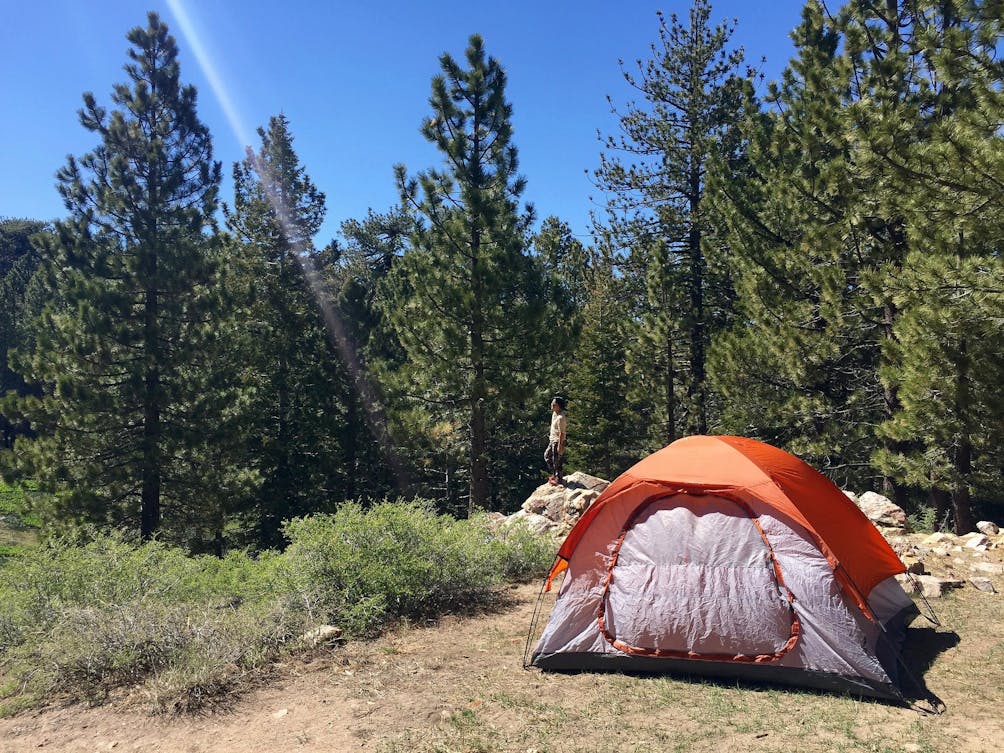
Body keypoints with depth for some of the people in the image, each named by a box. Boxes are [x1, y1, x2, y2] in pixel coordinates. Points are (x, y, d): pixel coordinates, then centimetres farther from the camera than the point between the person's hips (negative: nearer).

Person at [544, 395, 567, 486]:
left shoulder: (560, 418, -27)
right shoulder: (554, 413, 2)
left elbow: (561, 433, -24)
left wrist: (560, 446, -22)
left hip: (558, 441, -10)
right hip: (552, 440, 10)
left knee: (556, 461, 1)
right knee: (547, 455, 22)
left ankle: (559, 479, 15)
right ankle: (554, 474, 33)